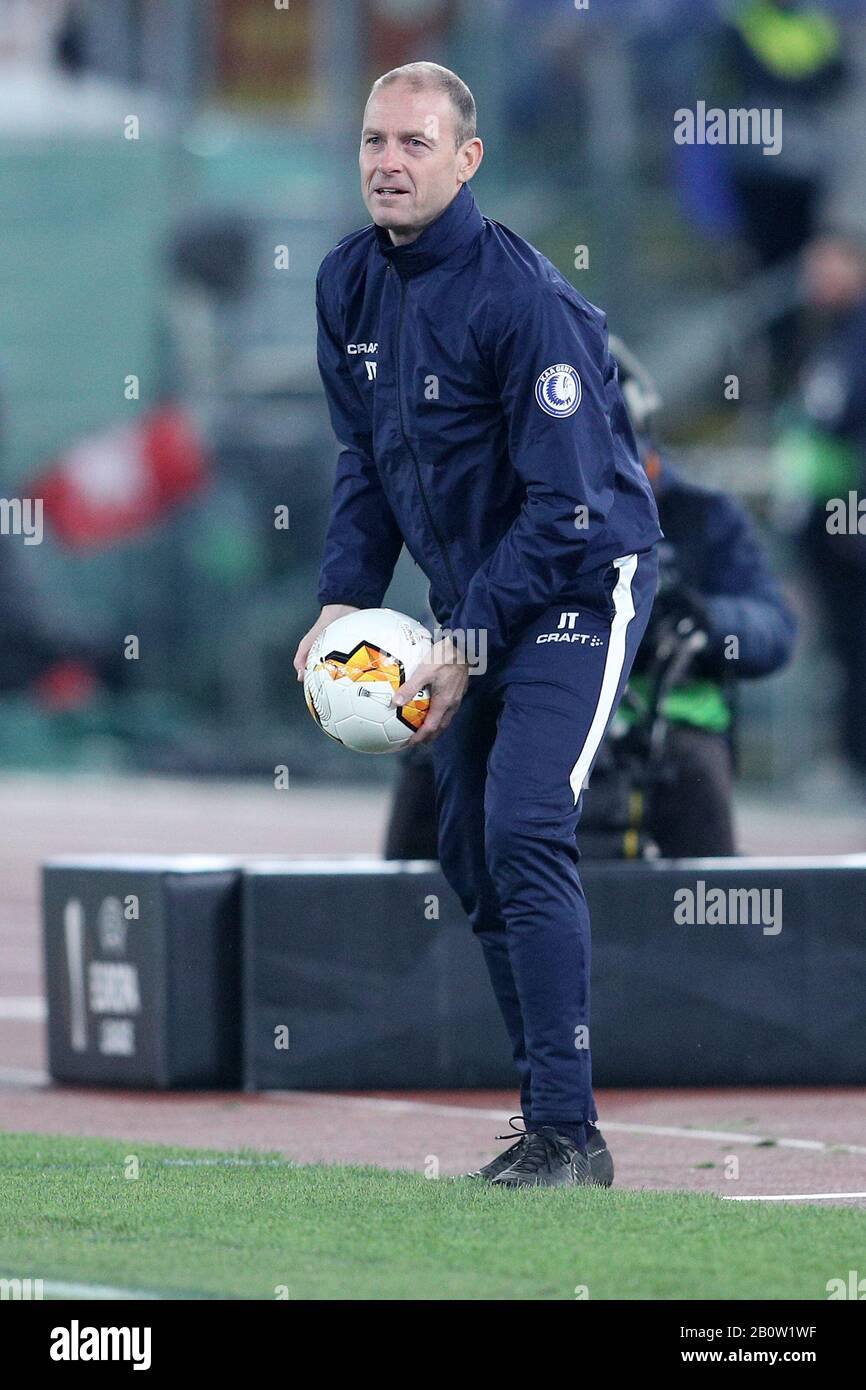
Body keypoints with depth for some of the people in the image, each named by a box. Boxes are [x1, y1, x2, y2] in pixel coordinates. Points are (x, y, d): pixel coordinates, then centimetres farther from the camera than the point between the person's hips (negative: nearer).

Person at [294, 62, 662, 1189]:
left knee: (524, 832, -20)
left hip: (579, 583, -8)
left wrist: (470, 647, -23)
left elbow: (567, 504, -23)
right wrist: (344, 601, -1)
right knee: (469, 852, 9)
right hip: (469, 596, 8)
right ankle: (553, 1124, 18)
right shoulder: (350, 284, 0)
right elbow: (365, 462, 12)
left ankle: (567, 1132, -20)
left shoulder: (522, 297, -24)